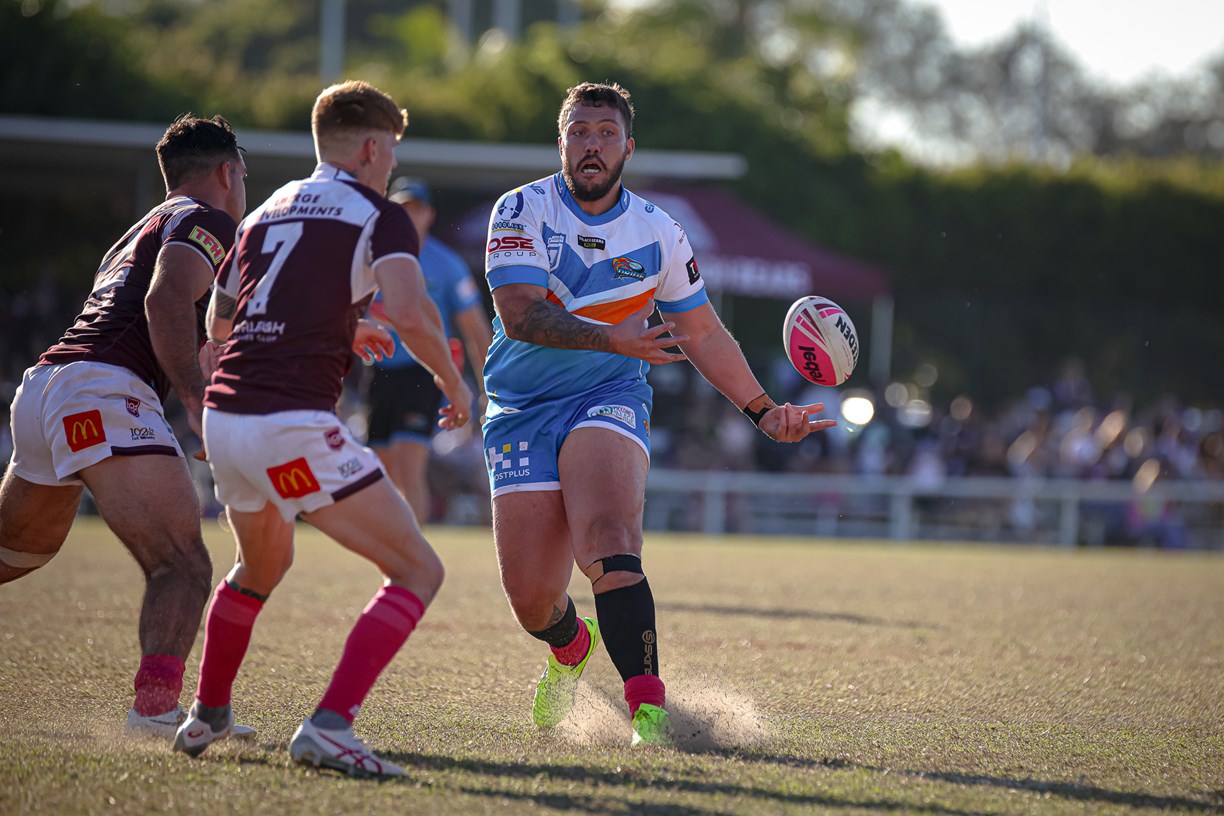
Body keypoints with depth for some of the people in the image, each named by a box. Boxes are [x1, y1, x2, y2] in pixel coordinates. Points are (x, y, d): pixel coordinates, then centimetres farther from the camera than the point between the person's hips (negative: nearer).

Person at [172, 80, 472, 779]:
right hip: (294, 425, -8)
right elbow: (412, 314, -16)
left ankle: (207, 716, 41)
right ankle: (329, 727, -17)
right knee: (418, 571, -2)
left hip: (223, 415, 8)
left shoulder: (268, 212, 21)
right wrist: (454, 382, 2)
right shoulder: (380, 216, 1)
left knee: (262, 567, 35)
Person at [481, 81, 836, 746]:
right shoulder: (523, 211, -5)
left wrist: (764, 411, 12)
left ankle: (648, 708, -36)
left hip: (608, 400, 0)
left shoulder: (658, 235, 4)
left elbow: (701, 334, 17)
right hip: (520, 412, 0)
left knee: (608, 542, -30)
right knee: (530, 601, -3)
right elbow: (519, 316, -19)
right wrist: (613, 338, -33)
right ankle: (571, 645, 35)